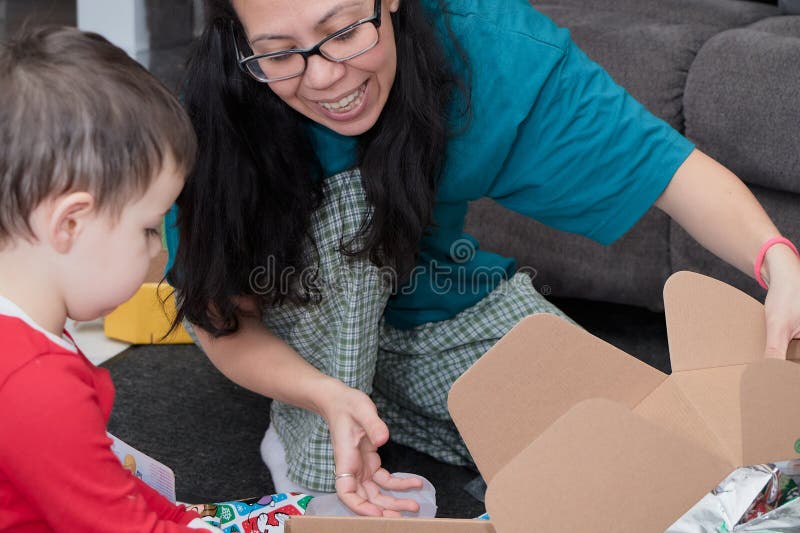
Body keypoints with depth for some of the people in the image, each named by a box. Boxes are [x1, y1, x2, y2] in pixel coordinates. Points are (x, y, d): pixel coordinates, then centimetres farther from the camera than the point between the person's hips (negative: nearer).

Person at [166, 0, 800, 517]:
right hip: (307, 333, -2)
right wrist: (327, 397, -44)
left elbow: (668, 165, -31)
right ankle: (305, 453, -15)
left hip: (443, 307, 2)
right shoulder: (220, 120, -31)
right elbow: (226, 323, -25)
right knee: (346, 196, -33)